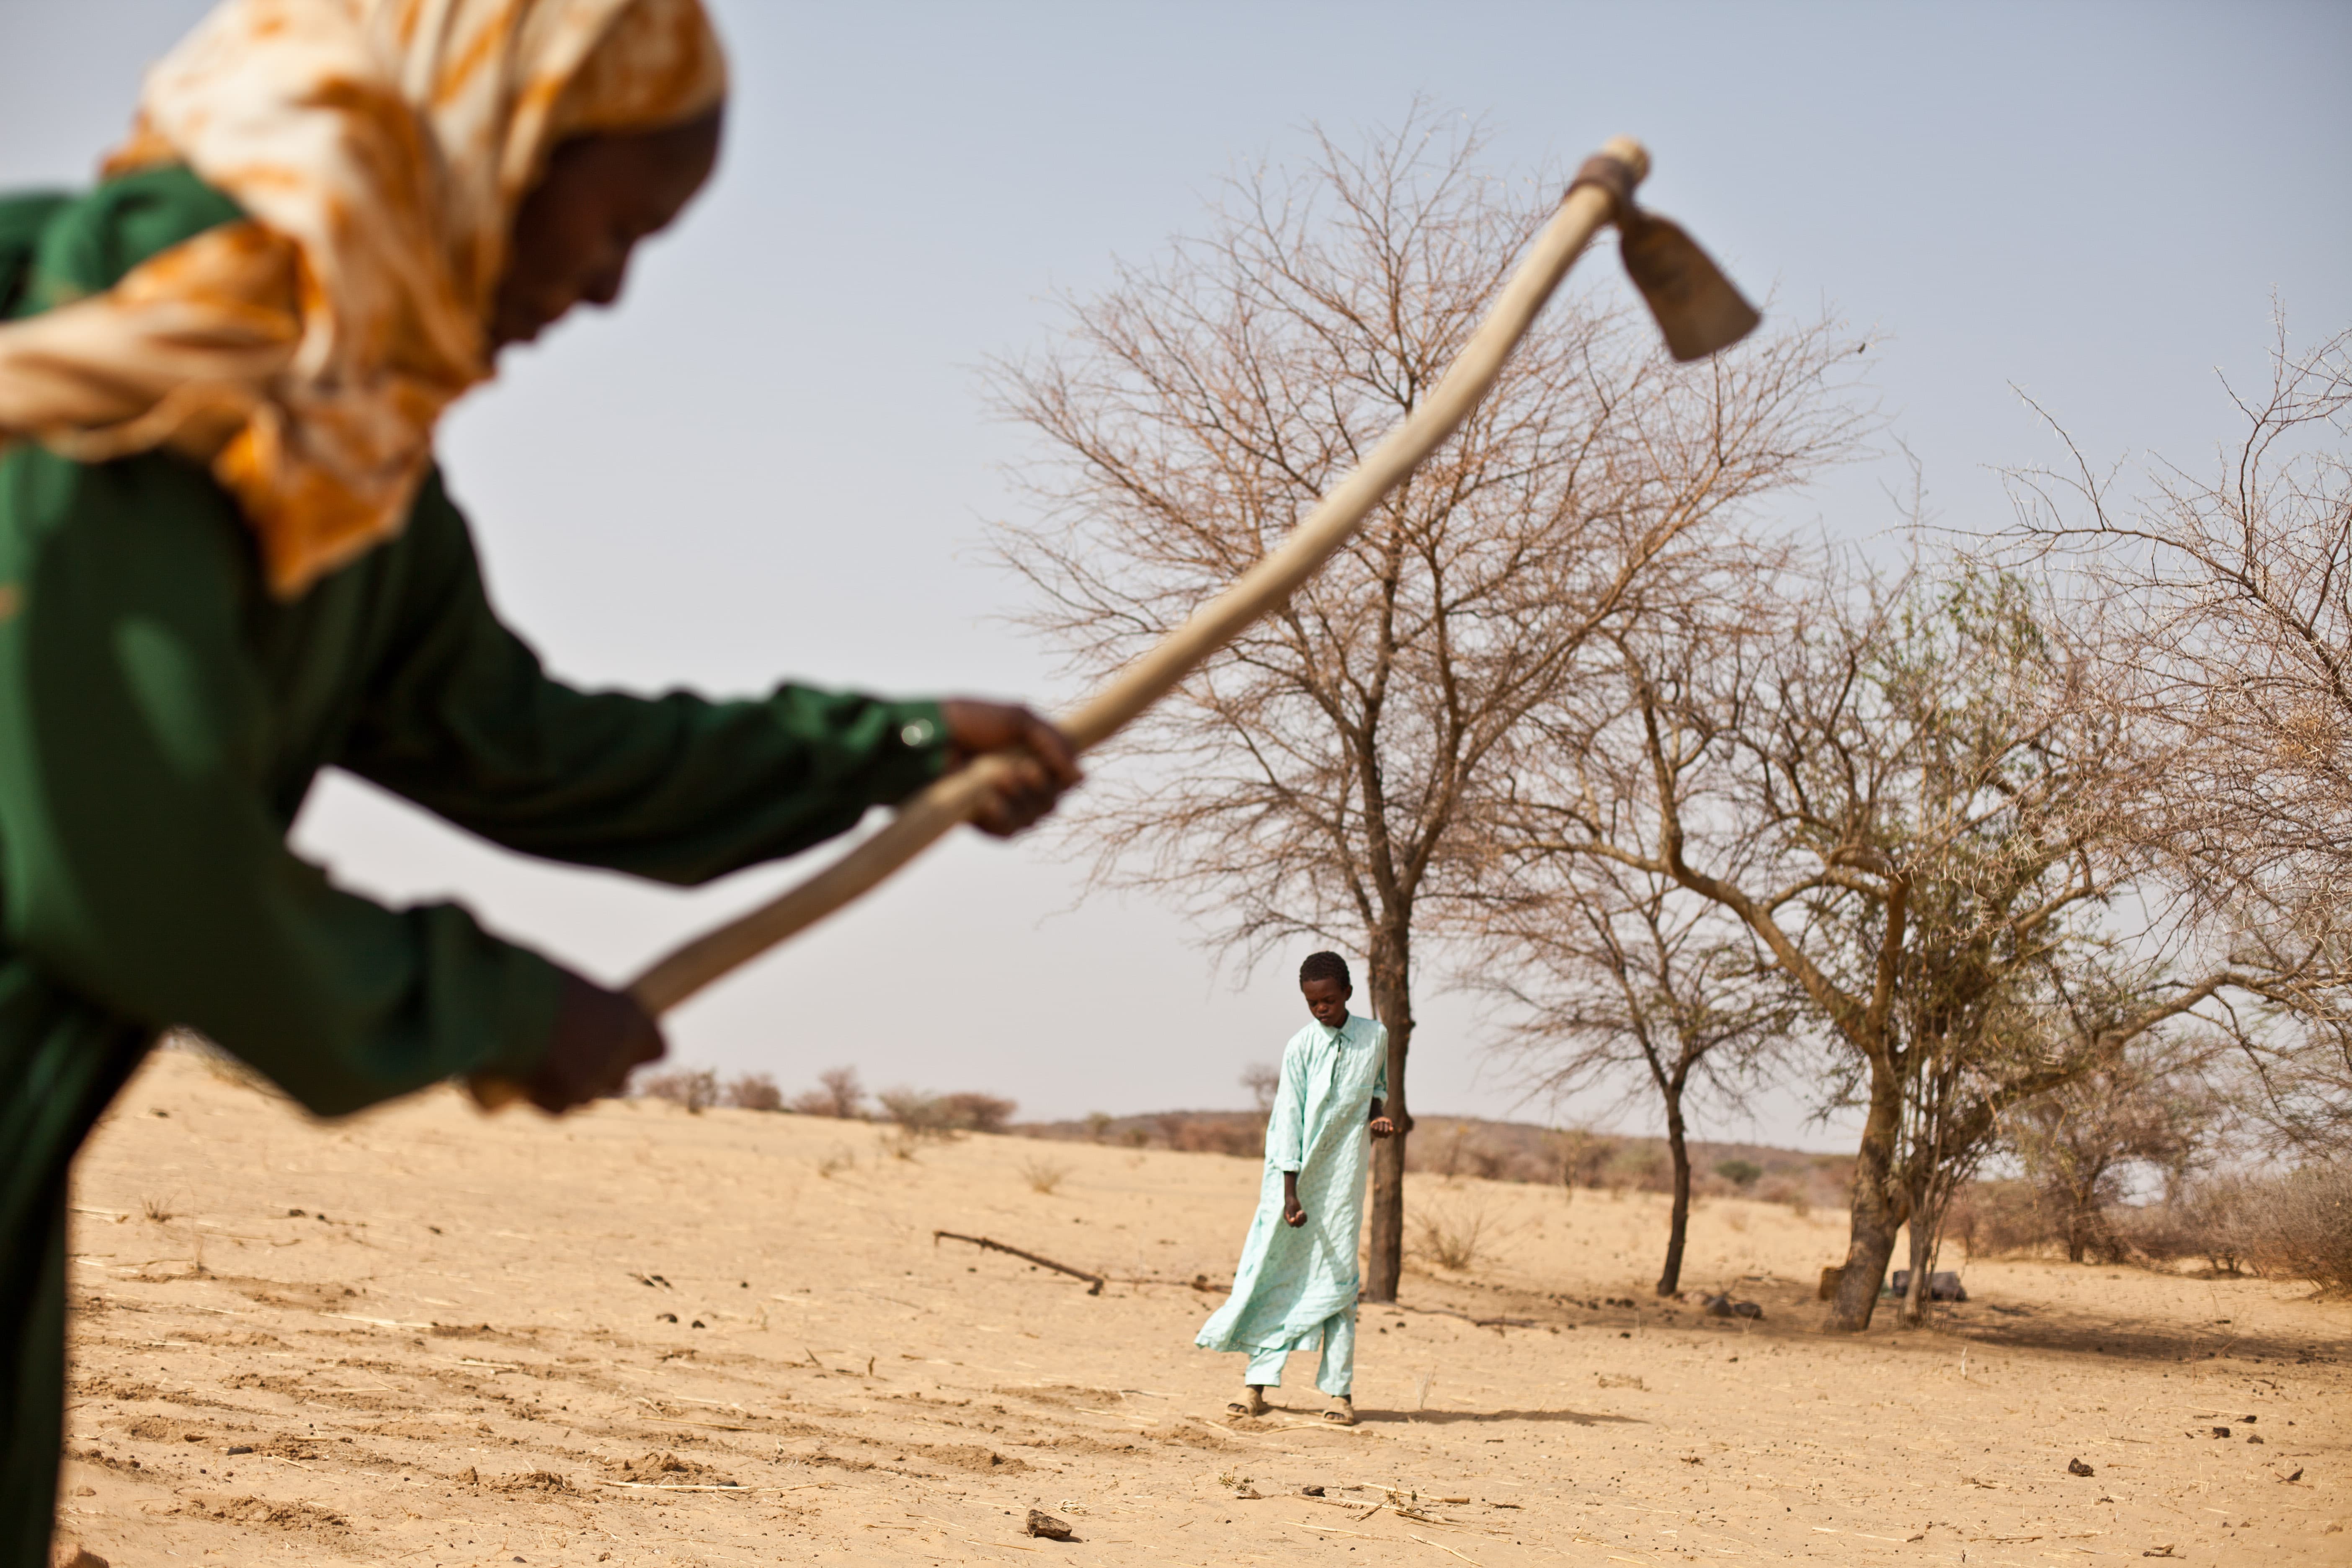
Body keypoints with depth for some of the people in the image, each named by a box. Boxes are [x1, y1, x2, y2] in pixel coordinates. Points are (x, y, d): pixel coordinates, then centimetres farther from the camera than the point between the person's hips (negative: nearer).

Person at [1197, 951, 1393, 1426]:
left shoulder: (1375, 1036, 3)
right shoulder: (1301, 1048, -7)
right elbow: (1289, 1120, -10)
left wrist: (1376, 1118, 0)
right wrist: (1290, 1193, -15)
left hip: (1343, 1177, 2)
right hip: (1296, 1175, -2)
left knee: (1337, 1279, 1)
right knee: (1276, 1273, -2)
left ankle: (1340, 1391, 4)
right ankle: (1257, 1384, 0)